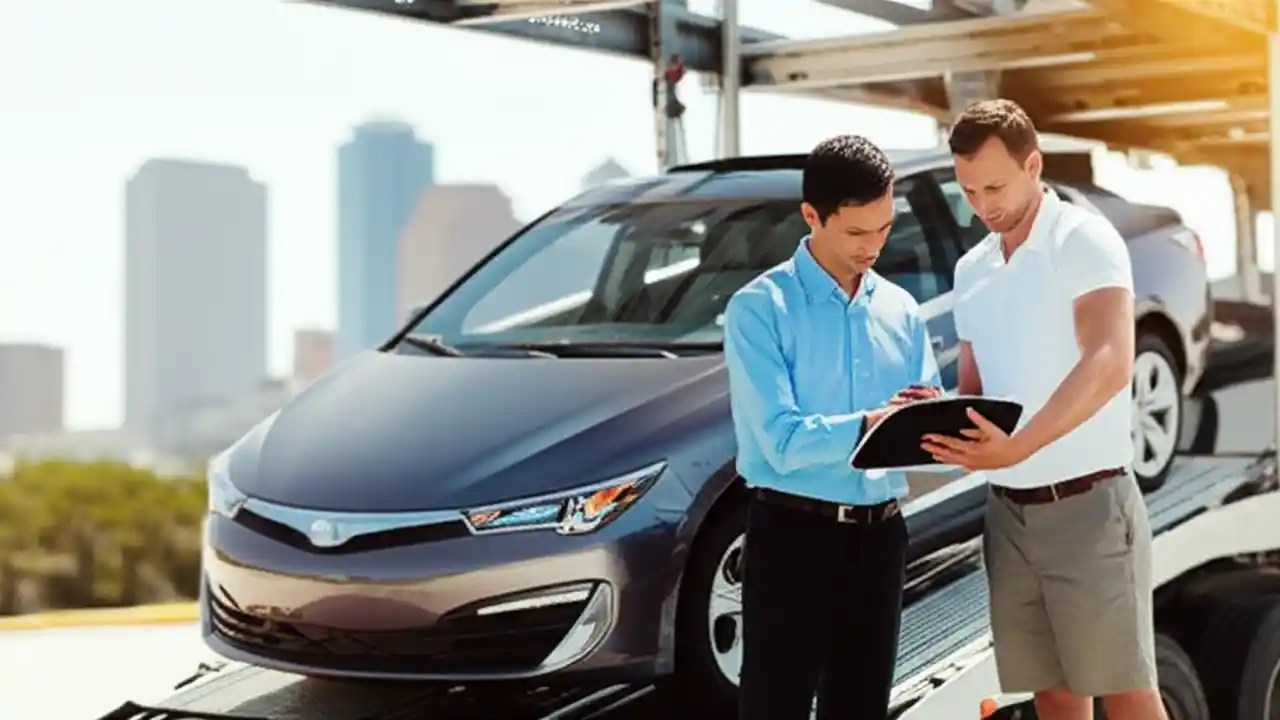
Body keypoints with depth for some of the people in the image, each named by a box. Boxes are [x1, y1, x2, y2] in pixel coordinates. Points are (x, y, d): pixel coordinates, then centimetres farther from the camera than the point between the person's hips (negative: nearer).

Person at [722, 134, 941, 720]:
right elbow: (783, 441, -18)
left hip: (880, 536, 6)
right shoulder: (759, 308, -8)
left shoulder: (900, 310, 10)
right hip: (793, 534, -6)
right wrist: (870, 424, -32)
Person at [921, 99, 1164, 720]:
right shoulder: (971, 270, 13)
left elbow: (1110, 364, -22)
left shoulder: (1085, 241, -8)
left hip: (1087, 504, -6)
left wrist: (1018, 446, -33)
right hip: (1009, 511, 6)